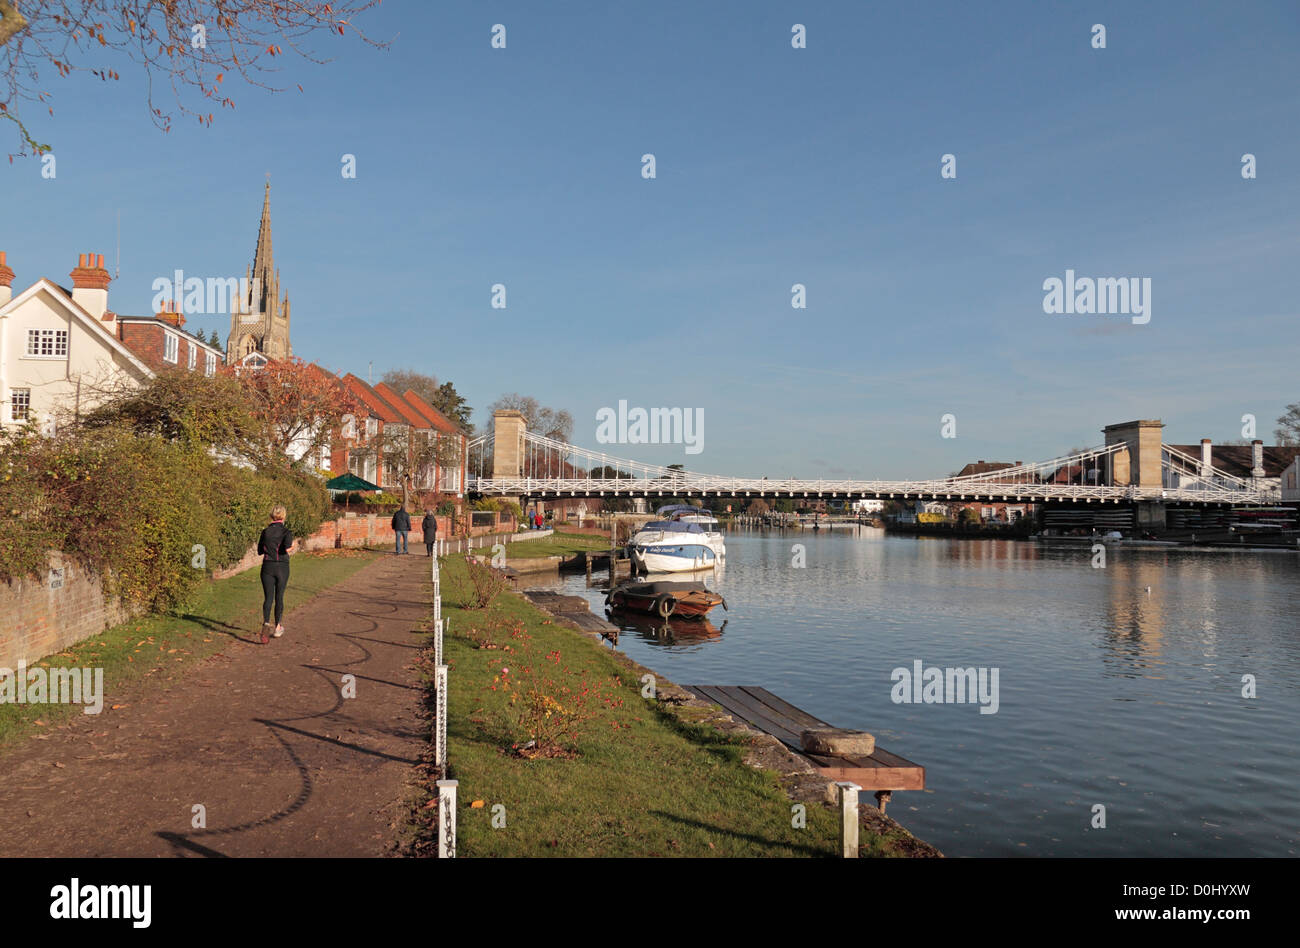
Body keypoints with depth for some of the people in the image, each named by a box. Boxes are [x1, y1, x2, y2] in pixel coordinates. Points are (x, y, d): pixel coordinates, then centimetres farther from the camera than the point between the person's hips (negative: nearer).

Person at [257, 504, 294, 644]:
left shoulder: (266, 531, 3)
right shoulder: (286, 531, -7)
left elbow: (260, 550, 11)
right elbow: (287, 548, -24)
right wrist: (291, 547, -3)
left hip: (267, 567, 1)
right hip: (282, 567, -1)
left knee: (268, 598, -2)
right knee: (279, 597, 13)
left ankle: (266, 623, -28)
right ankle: (277, 628, 24)